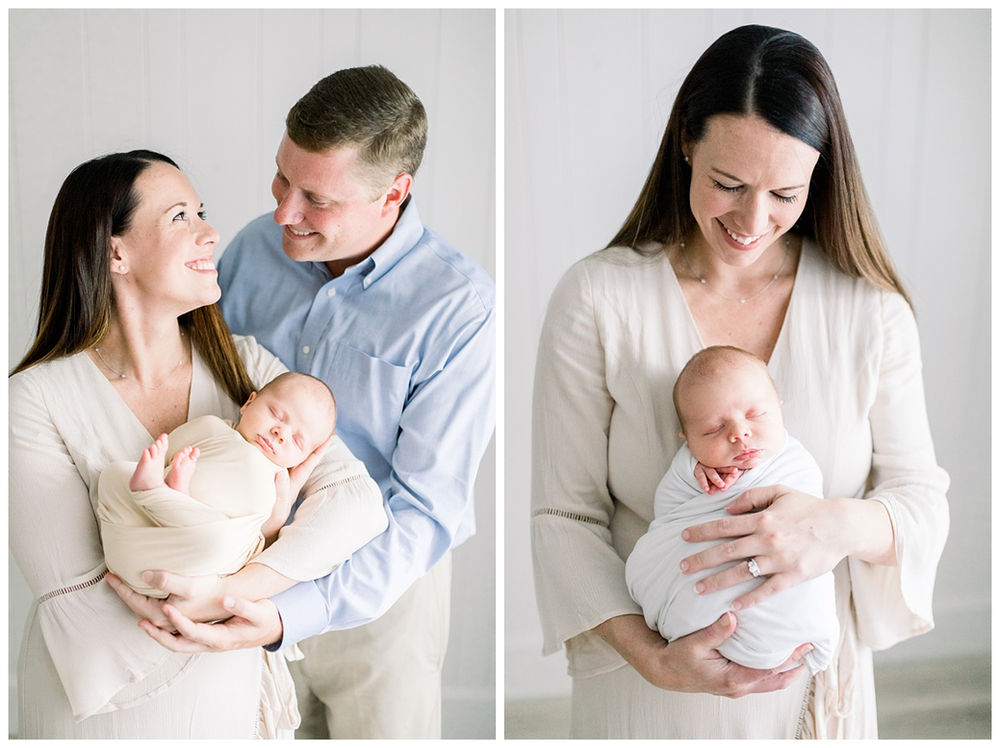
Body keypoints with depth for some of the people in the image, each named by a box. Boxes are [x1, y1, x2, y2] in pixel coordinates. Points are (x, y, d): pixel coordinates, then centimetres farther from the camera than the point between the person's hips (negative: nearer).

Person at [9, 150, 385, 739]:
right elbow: (77, 601, -21)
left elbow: (357, 497, -16)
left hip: (233, 695, 3)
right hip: (107, 707, -3)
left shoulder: (244, 364, -5)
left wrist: (238, 588, -32)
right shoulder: (35, 400, -16)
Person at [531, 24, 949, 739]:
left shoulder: (873, 311, -7)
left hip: (811, 685, 2)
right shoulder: (596, 298, -12)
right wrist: (650, 654, -24)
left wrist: (843, 526, -29)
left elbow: (923, 498, -6)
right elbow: (563, 513, -11)